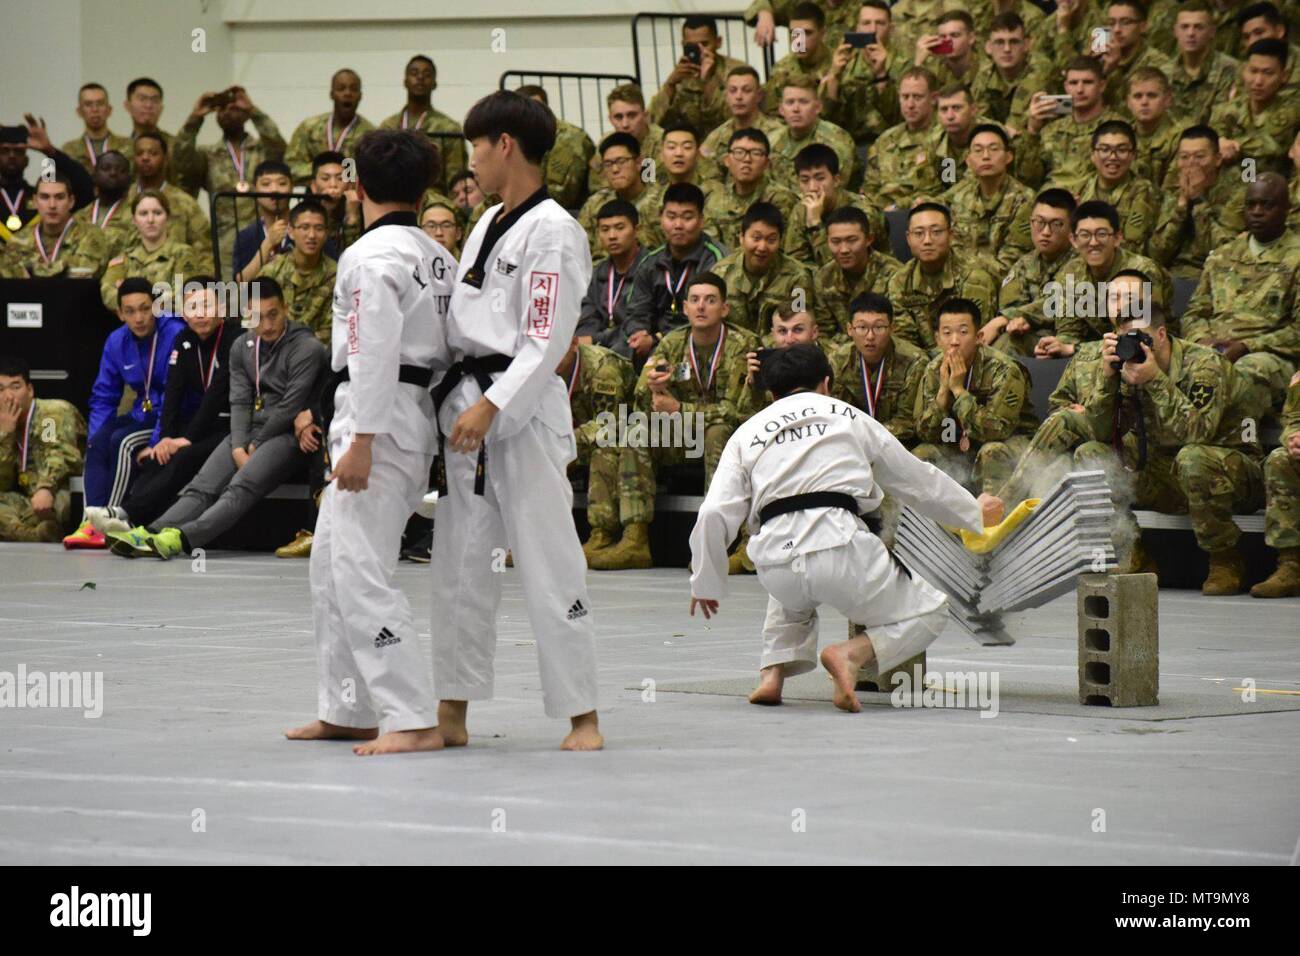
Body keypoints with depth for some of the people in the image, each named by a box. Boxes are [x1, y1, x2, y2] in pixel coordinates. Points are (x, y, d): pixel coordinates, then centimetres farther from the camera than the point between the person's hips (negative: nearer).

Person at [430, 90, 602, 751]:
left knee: (549, 565, -6)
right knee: (460, 563, 10)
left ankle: (582, 716, 0)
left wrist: (491, 408, -23)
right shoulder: (489, 224, 16)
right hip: (468, 408, 9)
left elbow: (546, 343, -17)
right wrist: (456, 403, 14)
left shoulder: (552, 232, -12)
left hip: (522, 412, -9)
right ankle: (452, 714, 15)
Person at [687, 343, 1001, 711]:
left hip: (775, 563, 3)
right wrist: (974, 512, 44)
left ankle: (773, 673, 16)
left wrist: (706, 582, 23)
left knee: (793, 595, 40)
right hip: (839, 549, -3)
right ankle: (852, 654, -11)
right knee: (928, 613, 16)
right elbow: (918, 479, 28)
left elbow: (714, 515, 9)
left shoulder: (747, 433, 20)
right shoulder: (849, 418, 19)